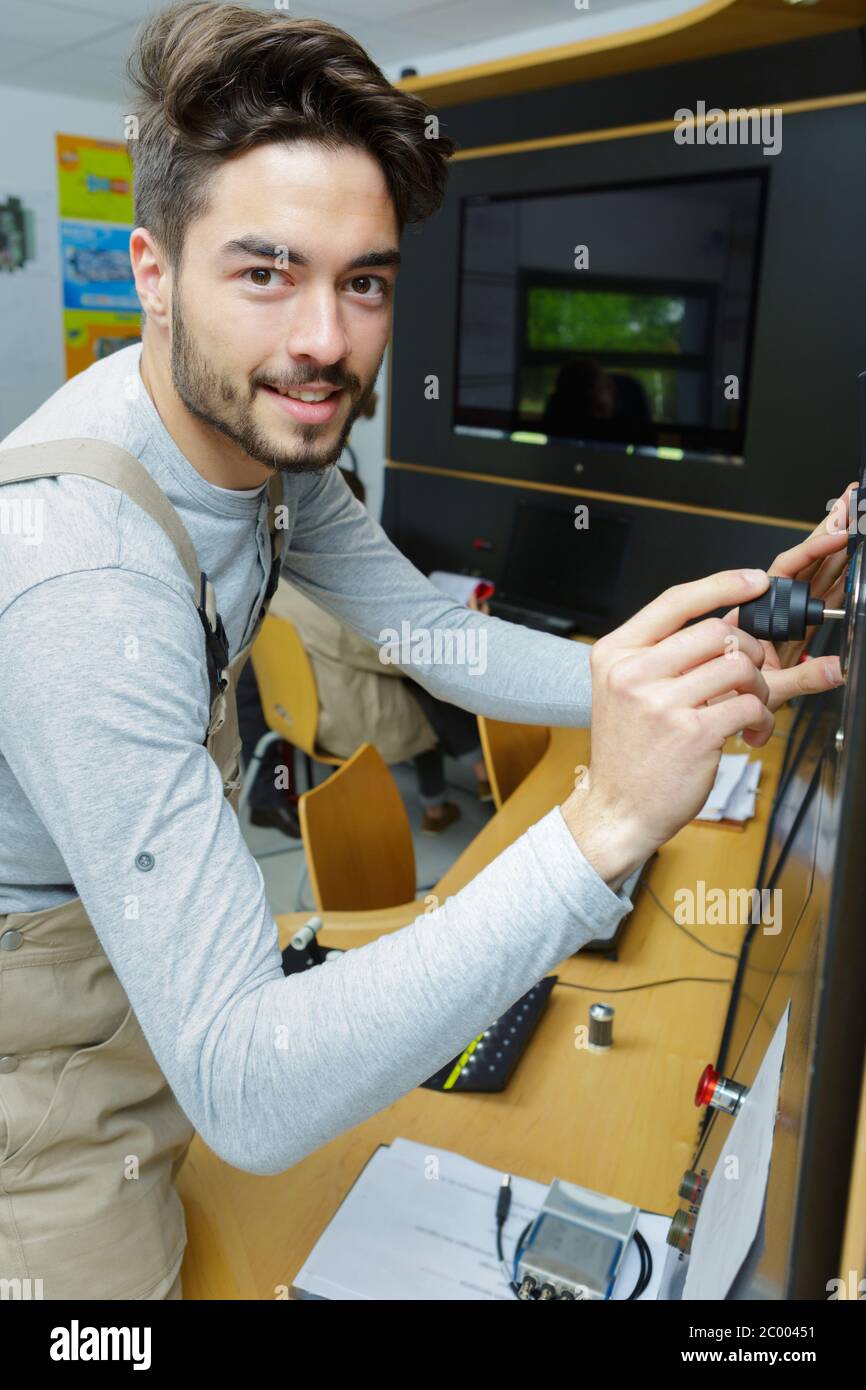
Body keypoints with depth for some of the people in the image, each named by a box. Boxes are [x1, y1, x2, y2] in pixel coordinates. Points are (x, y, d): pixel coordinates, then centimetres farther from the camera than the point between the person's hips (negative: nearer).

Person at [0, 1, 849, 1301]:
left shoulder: (264, 431, -13)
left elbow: (444, 641, -5)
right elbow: (249, 1096, -40)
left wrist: (716, 671, -20)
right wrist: (605, 826, -48)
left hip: (148, 908, 7)